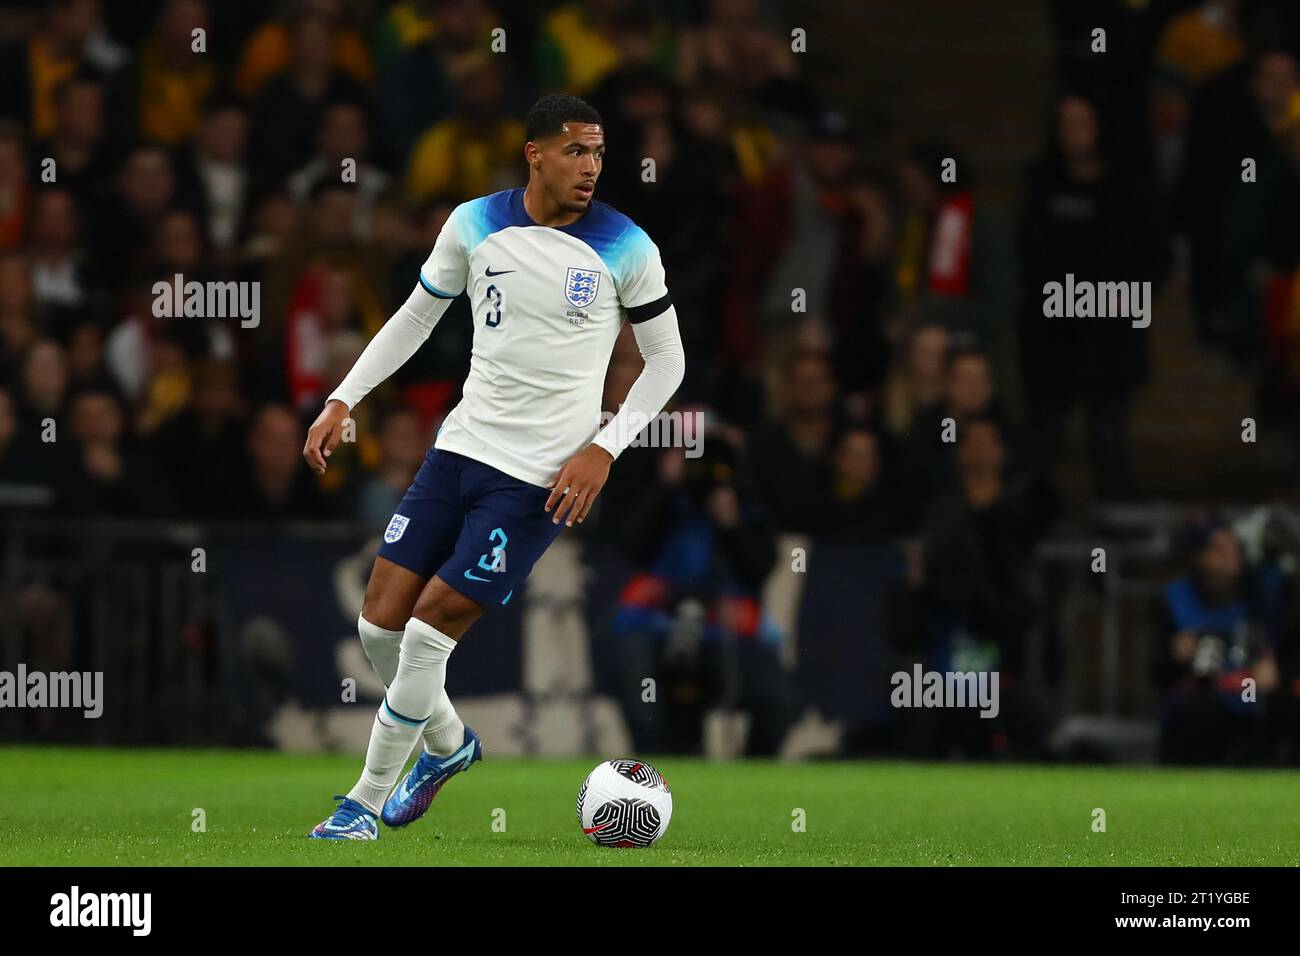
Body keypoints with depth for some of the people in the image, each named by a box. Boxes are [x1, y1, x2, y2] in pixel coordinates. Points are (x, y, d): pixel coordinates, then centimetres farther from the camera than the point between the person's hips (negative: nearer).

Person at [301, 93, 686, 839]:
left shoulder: (625, 248, -8)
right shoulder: (475, 224, 2)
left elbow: (667, 360, 0)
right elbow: (416, 316, 15)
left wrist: (605, 449, -11)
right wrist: (343, 401, 8)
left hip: (542, 479, -4)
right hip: (462, 447, 4)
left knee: (429, 631, -11)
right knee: (382, 622, 1)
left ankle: (367, 804, 5)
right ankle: (448, 744, 31)